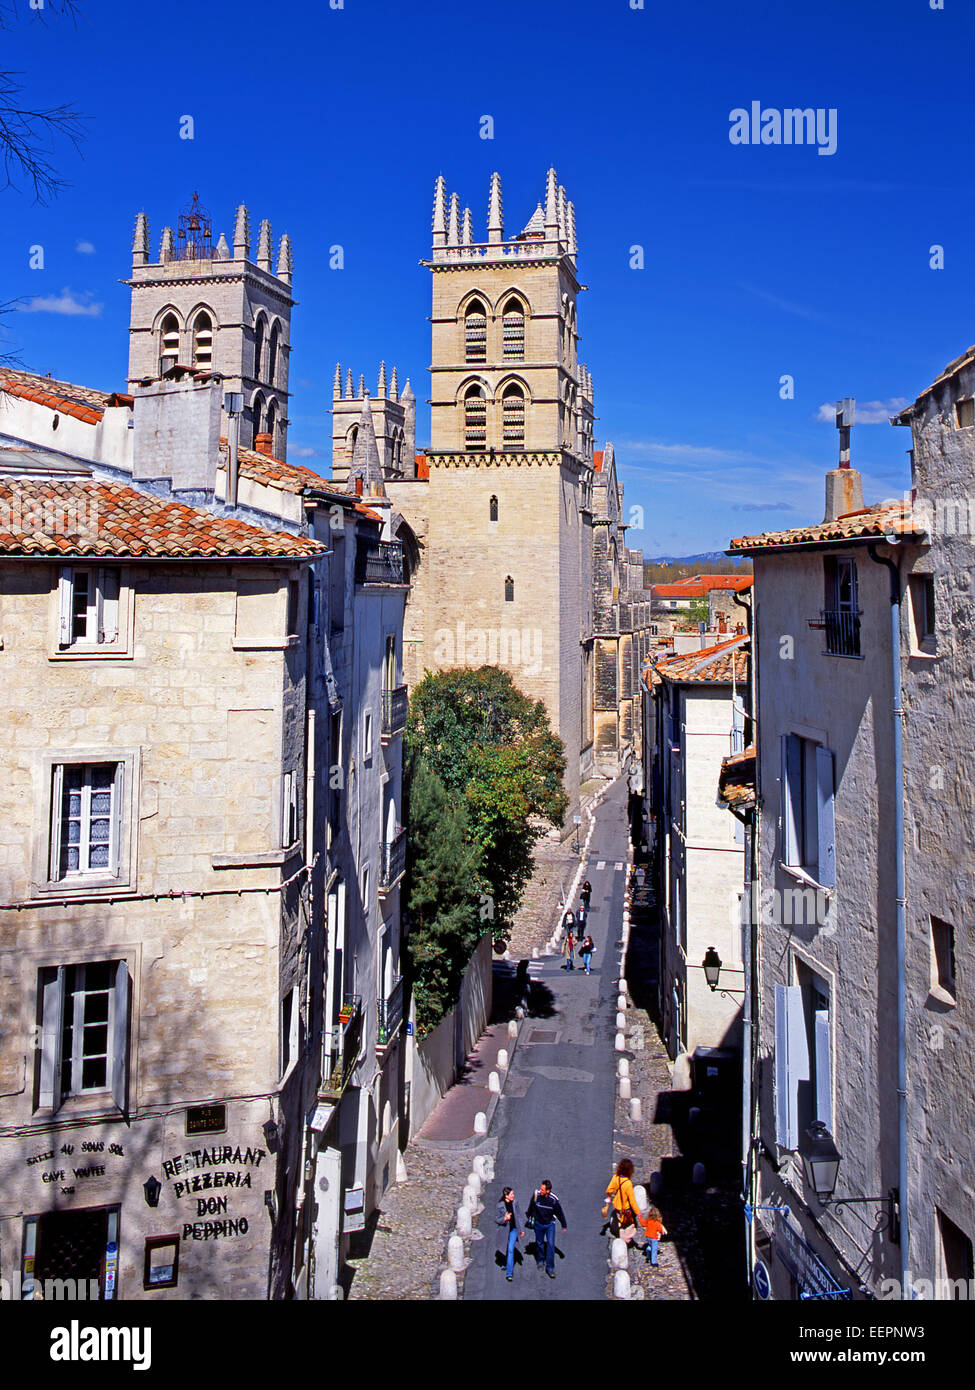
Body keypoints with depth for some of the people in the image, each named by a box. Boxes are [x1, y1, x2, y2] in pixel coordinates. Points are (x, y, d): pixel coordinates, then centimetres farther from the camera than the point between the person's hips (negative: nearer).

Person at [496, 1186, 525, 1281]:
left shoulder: (515, 1203, -6)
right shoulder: (500, 1205, -15)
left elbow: (519, 1217, 3)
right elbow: (496, 1218, -8)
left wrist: (522, 1229, 5)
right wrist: (504, 1219, -26)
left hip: (513, 1230, 1)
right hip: (504, 1230, -1)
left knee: (510, 1250, -8)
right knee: (505, 1249, 16)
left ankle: (509, 1273, -4)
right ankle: (506, 1264, 47)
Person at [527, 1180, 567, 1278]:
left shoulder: (554, 1199, -23)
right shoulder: (536, 1194, -21)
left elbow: (560, 1213, -8)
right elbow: (531, 1207, -1)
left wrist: (564, 1226, 1)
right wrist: (529, 1216, 13)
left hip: (550, 1223, -2)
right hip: (538, 1223, 2)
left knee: (550, 1244, -10)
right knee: (539, 1243, 16)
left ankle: (550, 1268, 1)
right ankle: (540, 1261, 40)